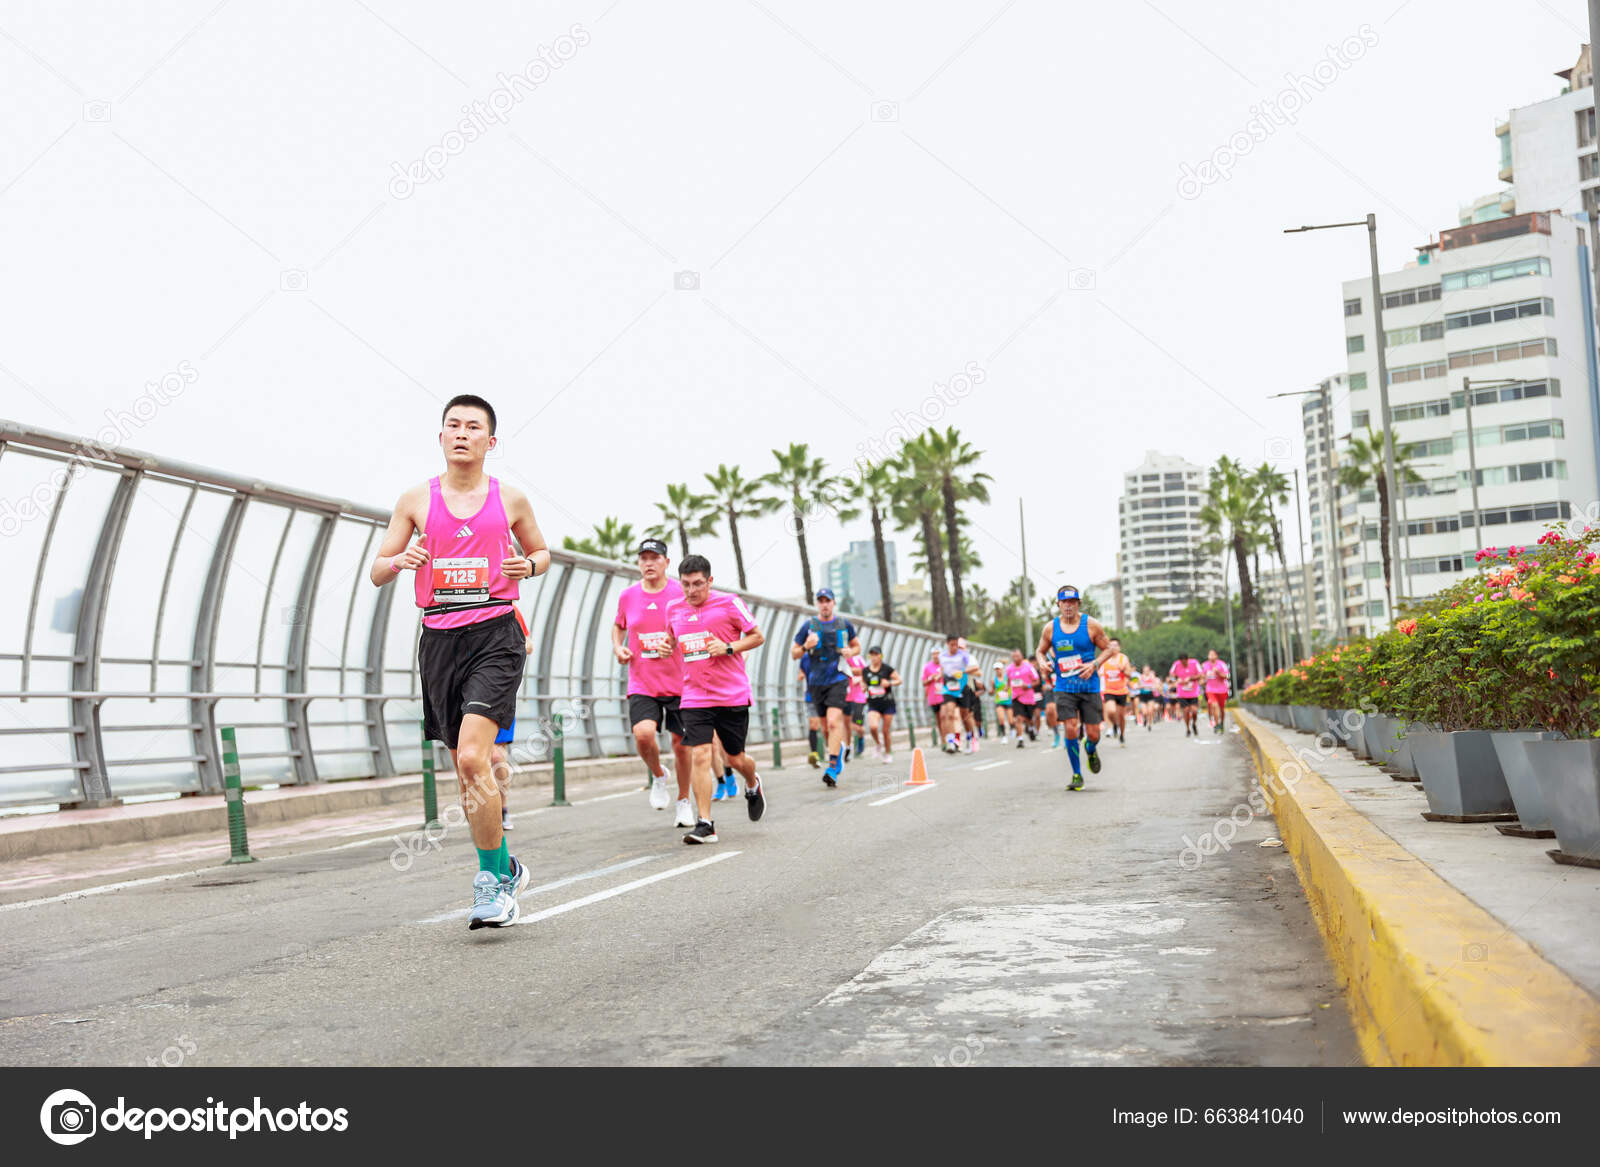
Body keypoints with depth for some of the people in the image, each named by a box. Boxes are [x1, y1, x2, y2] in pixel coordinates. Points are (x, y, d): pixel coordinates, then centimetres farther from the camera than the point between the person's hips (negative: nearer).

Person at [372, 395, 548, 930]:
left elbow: (542, 551, 21)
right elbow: (376, 572, 10)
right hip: (439, 639, 3)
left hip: (495, 634, -3)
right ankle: (506, 870, 26)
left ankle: (493, 879, -5)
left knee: (473, 757, -18)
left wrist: (529, 565, -3)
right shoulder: (416, 500, 8)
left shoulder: (510, 500, 6)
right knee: (466, 767, 8)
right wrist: (400, 560, -13)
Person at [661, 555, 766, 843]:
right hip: (694, 697, 2)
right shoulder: (674, 609, 5)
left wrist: (729, 647, -14)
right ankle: (705, 824, -8)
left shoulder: (729, 603, -6)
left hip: (733, 696, -2)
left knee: (735, 758, 8)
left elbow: (758, 636, 1)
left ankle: (752, 785, 43)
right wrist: (666, 645, 1)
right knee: (699, 756, -12)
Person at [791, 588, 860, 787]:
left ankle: (832, 767, -21)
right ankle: (840, 748, 37)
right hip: (817, 681, 2)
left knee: (834, 722, -19)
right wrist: (805, 647, -13)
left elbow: (857, 645, 22)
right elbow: (793, 653, 7)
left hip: (838, 679, -2)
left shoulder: (844, 625, 6)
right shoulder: (809, 625, 5)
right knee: (827, 726, 9)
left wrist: (850, 652, -1)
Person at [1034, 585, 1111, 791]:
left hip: (1089, 686, -1)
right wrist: (1042, 663, -7)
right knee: (1070, 729, -12)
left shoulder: (1091, 625, -4)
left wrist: (1094, 665, -13)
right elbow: (1040, 651, 15)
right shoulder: (1050, 628, 1)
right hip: (1064, 687, 1)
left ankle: (1091, 750, 38)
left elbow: (1107, 648, 4)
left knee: (1092, 733, 0)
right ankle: (1077, 775, 3)